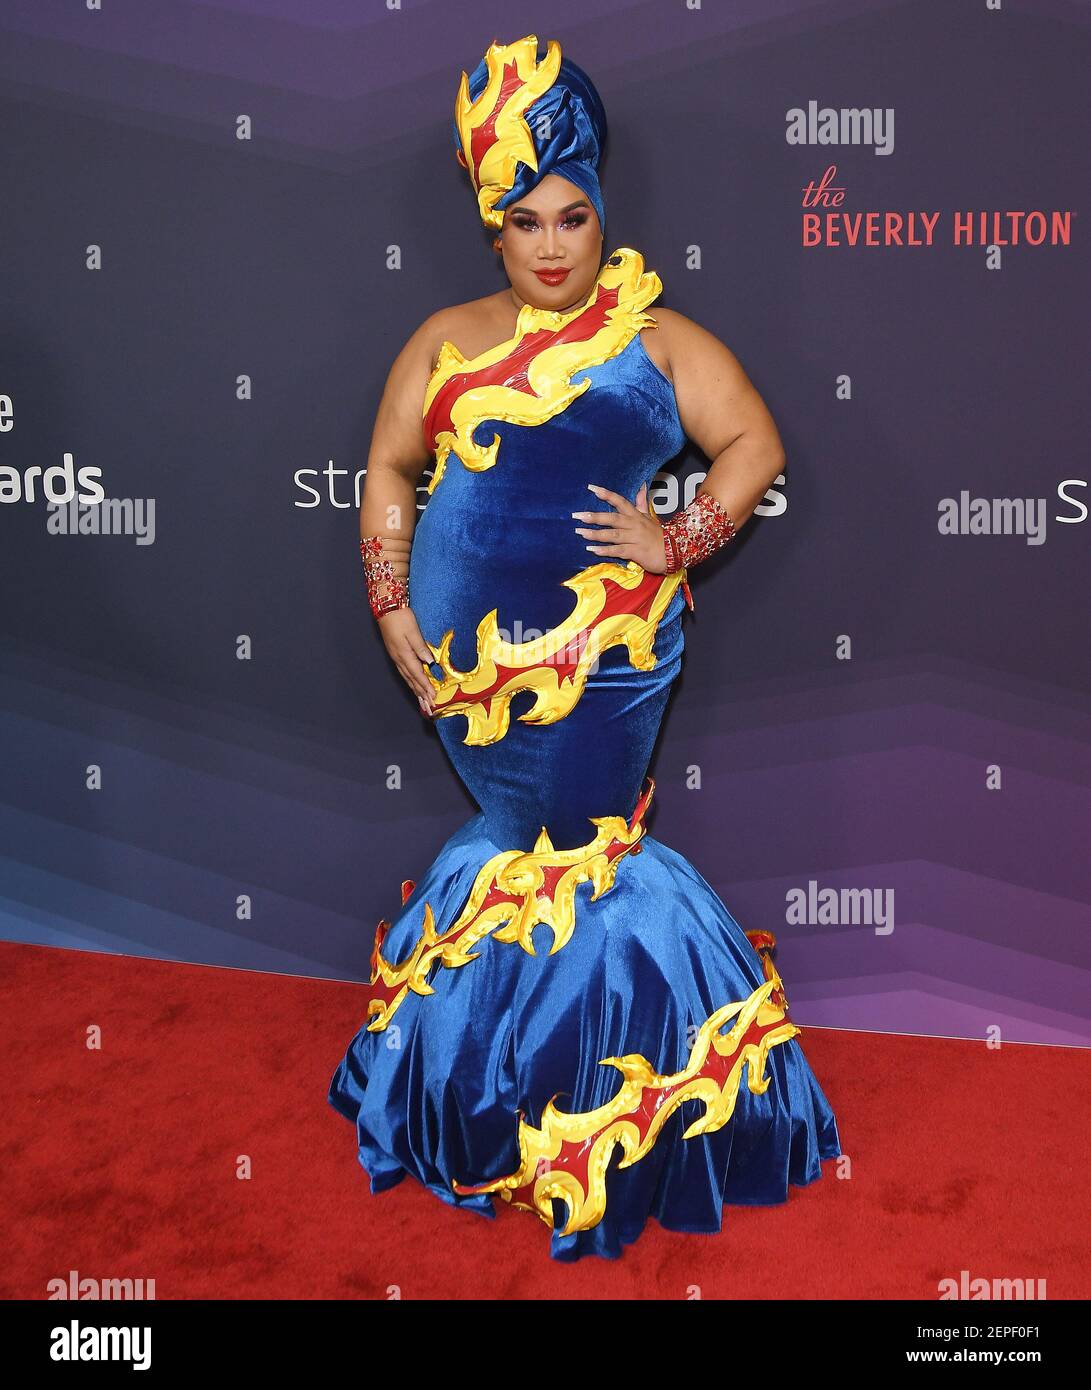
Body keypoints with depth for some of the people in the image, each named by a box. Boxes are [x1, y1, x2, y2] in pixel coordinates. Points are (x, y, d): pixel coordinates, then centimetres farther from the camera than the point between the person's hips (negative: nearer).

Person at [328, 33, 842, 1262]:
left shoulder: (657, 338, 5)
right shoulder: (448, 337, 11)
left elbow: (754, 441, 1)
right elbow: (387, 467, 9)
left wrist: (681, 541, -12)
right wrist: (392, 611, 0)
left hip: (604, 639, -2)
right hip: (470, 646, 2)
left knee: (581, 844, 4)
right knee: (515, 830, 12)